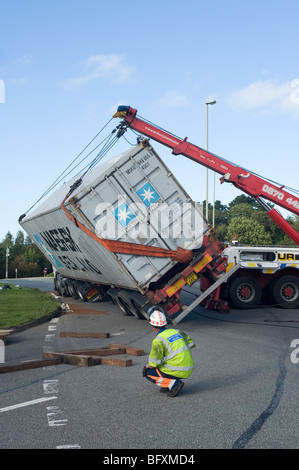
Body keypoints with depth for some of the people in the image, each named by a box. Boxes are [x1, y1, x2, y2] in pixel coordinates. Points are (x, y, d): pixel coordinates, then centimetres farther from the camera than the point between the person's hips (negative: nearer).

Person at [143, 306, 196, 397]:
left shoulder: (158, 340, -13)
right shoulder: (176, 331, 8)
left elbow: (154, 364, -13)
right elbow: (191, 343, 18)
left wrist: (146, 366, 9)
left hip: (177, 372, -8)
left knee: (148, 373, 7)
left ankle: (174, 384, -8)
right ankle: (168, 385, 16)